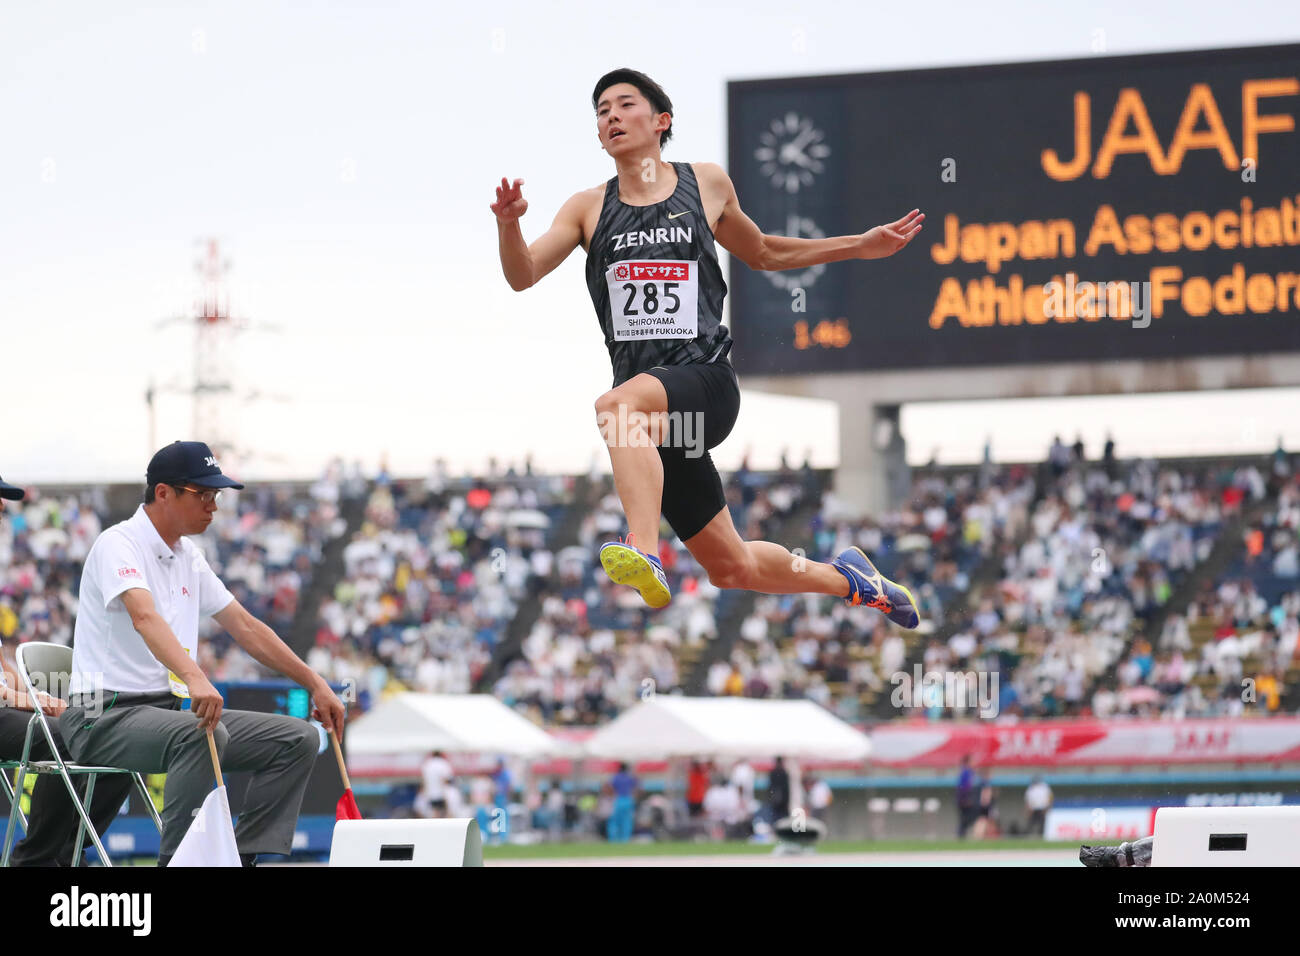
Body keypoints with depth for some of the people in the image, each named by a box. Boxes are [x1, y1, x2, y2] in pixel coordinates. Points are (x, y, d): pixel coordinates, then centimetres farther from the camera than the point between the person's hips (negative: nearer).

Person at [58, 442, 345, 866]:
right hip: (107, 716, -9)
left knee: (297, 739, -3)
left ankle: (241, 858, -7)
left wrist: (315, 684, 13)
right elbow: (145, 617, -33)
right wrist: (195, 678, -50)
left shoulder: (187, 556, 14)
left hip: (171, 706, 9)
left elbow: (245, 626, 19)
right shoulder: (119, 544, -14)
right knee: (204, 735, -38)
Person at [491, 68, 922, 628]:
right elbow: (522, 276, 1)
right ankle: (845, 579, 35)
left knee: (617, 404, -39)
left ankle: (645, 556, -54)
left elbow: (762, 254, 27)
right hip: (647, 404, 3)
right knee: (732, 568, 8)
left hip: (705, 378, -3)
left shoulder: (707, 185, 11)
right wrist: (509, 226, -20)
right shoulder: (589, 209, 12)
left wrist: (861, 246, 22)